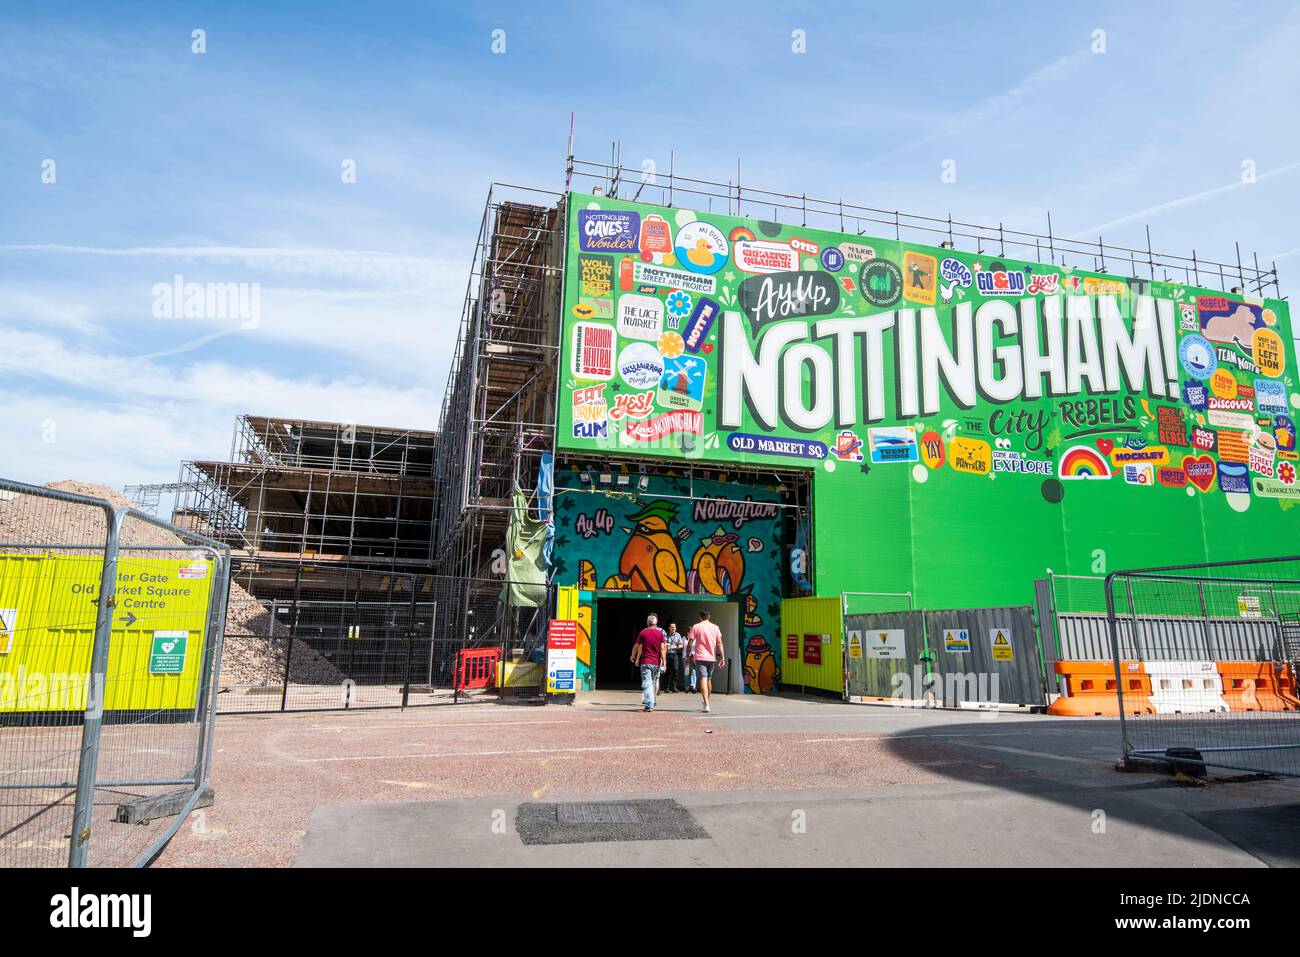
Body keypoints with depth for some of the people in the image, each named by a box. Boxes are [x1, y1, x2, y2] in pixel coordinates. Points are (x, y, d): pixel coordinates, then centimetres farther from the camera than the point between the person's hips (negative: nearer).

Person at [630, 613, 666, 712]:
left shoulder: (643, 632, -1)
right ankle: (651, 701, 26)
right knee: (654, 681, 18)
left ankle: (649, 705, -15)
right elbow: (662, 648, -5)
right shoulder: (661, 632, 0)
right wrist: (664, 662, -2)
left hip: (645, 662, -2)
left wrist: (633, 656, 22)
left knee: (647, 683, -5)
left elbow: (637, 646, 5)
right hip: (657, 662, 2)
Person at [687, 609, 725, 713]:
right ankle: (706, 702, 33)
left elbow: (691, 641, -4)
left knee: (703, 679, -9)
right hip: (712, 658, 4)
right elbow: (719, 643, 2)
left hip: (700, 657, -4)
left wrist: (688, 654, 5)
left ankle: (706, 705, -22)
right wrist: (722, 657, 2)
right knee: (709, 679, 19)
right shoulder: (715, 627, 7)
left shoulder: (696, 627, 0)